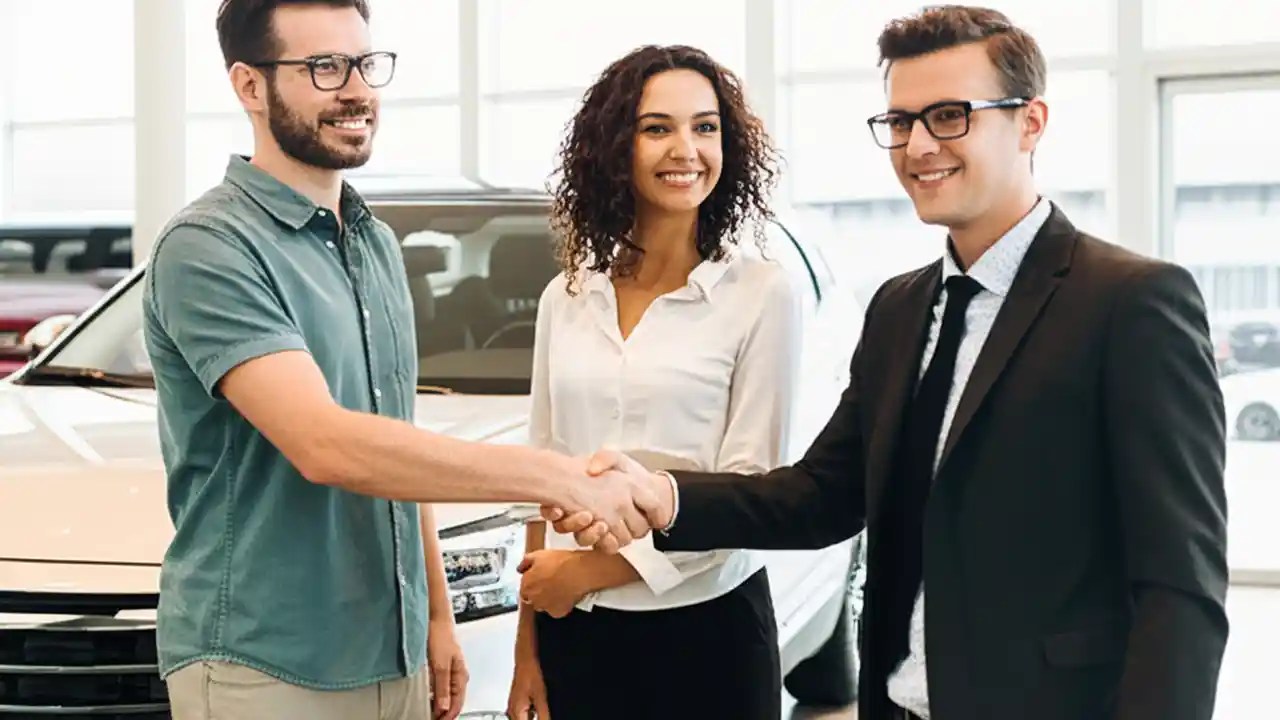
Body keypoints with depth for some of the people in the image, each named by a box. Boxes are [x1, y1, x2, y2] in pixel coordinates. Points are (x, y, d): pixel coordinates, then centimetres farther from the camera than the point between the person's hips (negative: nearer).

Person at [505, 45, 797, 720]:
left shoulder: (761, 293, -9)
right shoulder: (566, 297, 5)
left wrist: (593, 568, -13)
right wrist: (527, 647, 8)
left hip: (707, 629, -3)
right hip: (575, 629, 4)